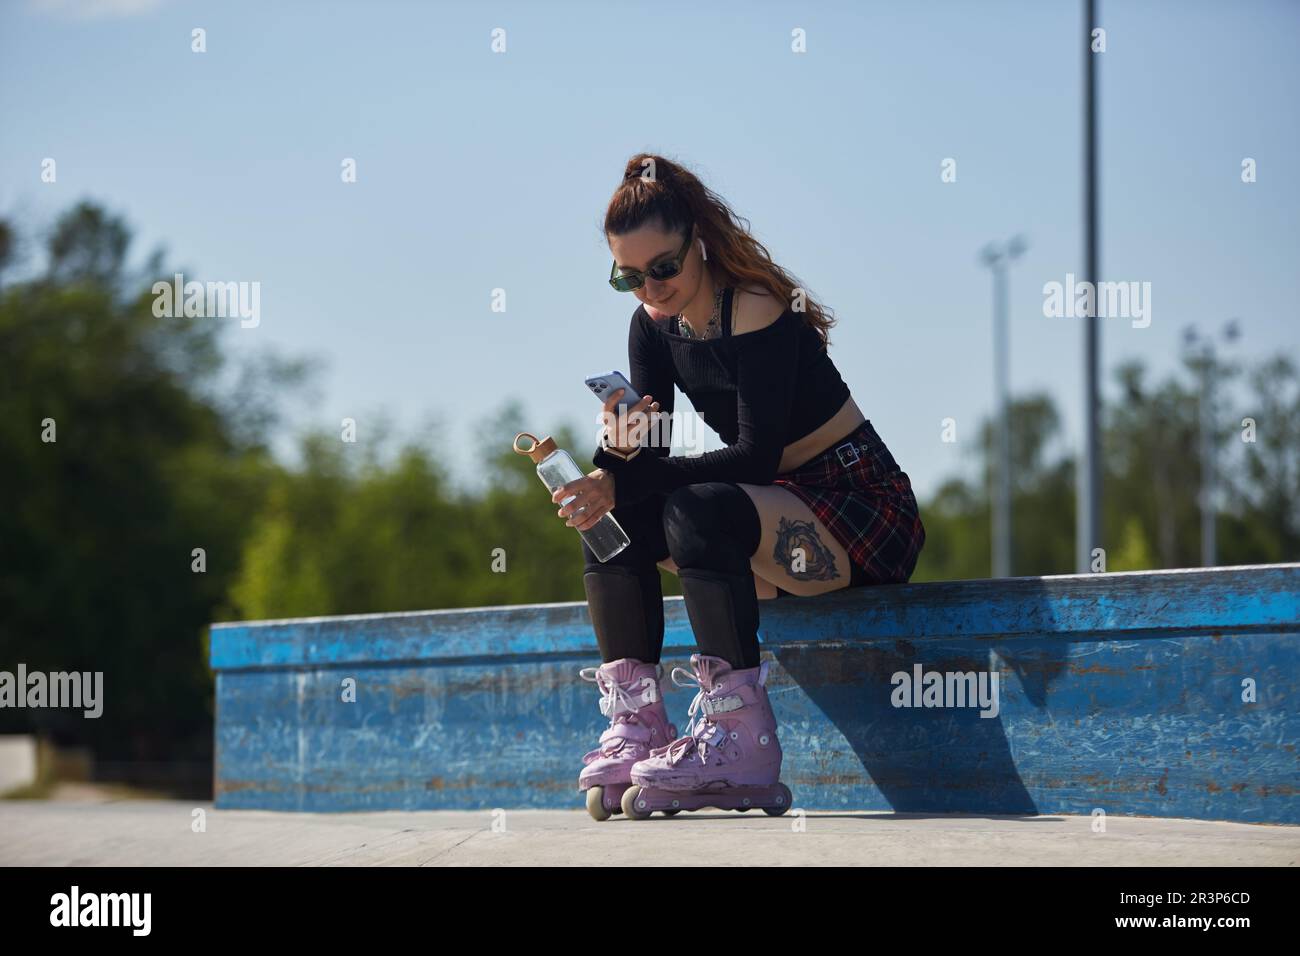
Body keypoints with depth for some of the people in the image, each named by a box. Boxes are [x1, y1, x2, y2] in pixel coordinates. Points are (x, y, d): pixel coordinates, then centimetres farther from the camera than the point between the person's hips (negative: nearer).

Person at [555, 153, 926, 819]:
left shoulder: (756, 312, -19)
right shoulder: (655, 325, 4)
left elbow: (756, 456, -26)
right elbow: (653, 458, -2)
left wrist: (624, 481, -31)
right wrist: (619, 450, -26)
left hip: (860, 506, -8)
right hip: (781, 518, 8)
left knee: (697, 511, -33)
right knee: (609, 521, -10)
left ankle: (739, 736, -33)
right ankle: (634, 726, -17)